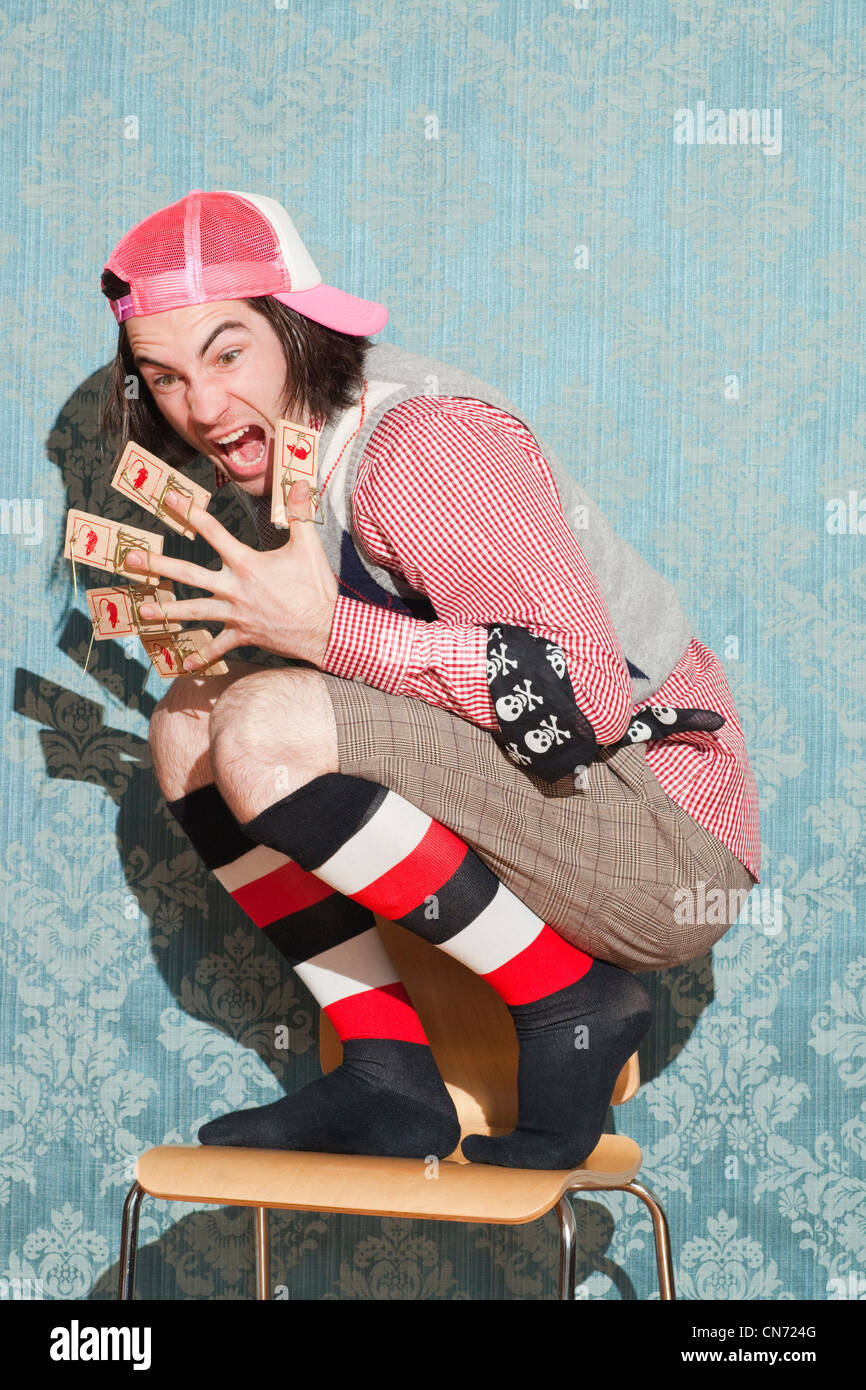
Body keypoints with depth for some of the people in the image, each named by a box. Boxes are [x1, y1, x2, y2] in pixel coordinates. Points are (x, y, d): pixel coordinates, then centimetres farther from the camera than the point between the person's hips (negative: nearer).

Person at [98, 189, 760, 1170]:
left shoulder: (425, 440, -19)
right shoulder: (292, 445, 9)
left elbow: (587, 693, -25)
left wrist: (324, 628, -25)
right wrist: (231, 622, 1)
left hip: (664, 847, -9)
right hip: (543, 812, 9)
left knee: (264, 731, -25)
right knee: (189, 723, 6)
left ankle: (574, 1008, -10)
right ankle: (388, 1082, 1)